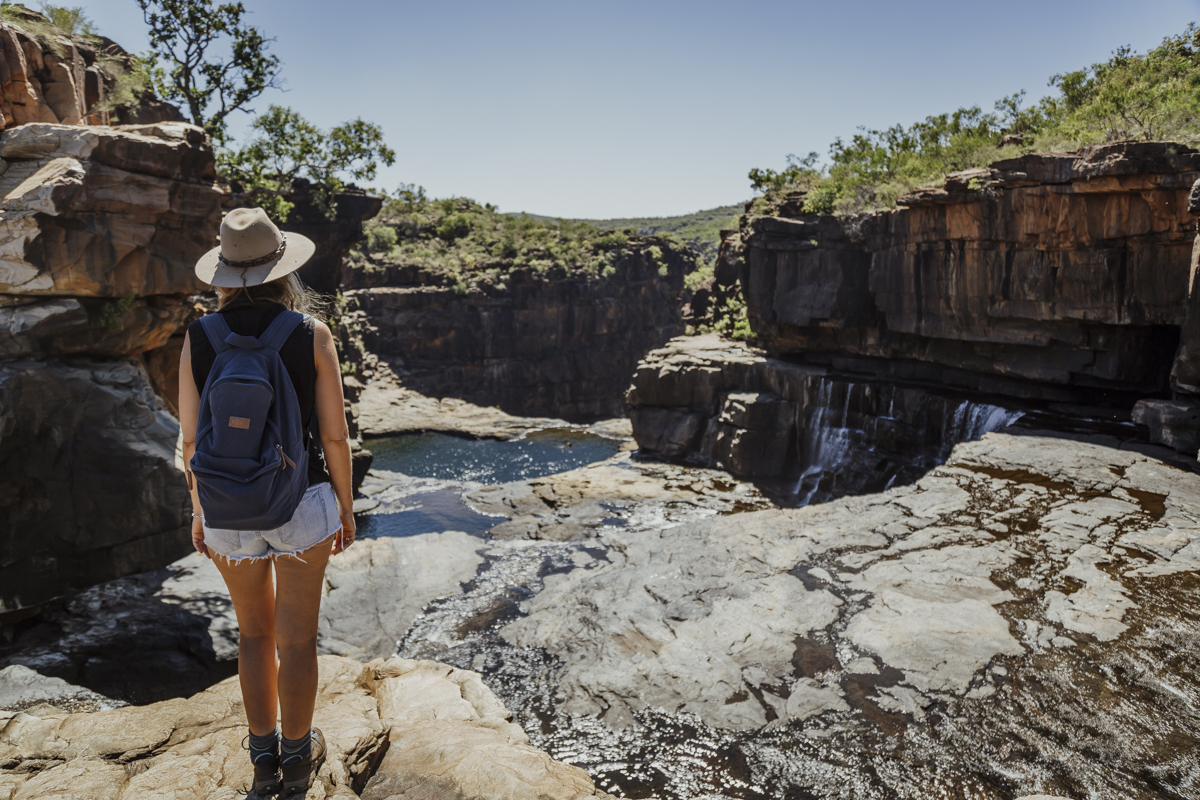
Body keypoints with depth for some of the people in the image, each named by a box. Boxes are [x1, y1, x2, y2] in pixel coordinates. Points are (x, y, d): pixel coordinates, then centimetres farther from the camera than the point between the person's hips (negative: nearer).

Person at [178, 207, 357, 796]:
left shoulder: (199, 337, -6)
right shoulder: (311, 334, -12)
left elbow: (192, 439, -2)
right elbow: (334, 435, -9)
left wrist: (200, 511, 12)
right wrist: (346, 505, 4)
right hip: (302, 504, -2)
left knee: (255, 632, 22)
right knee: (296, 638, 15)